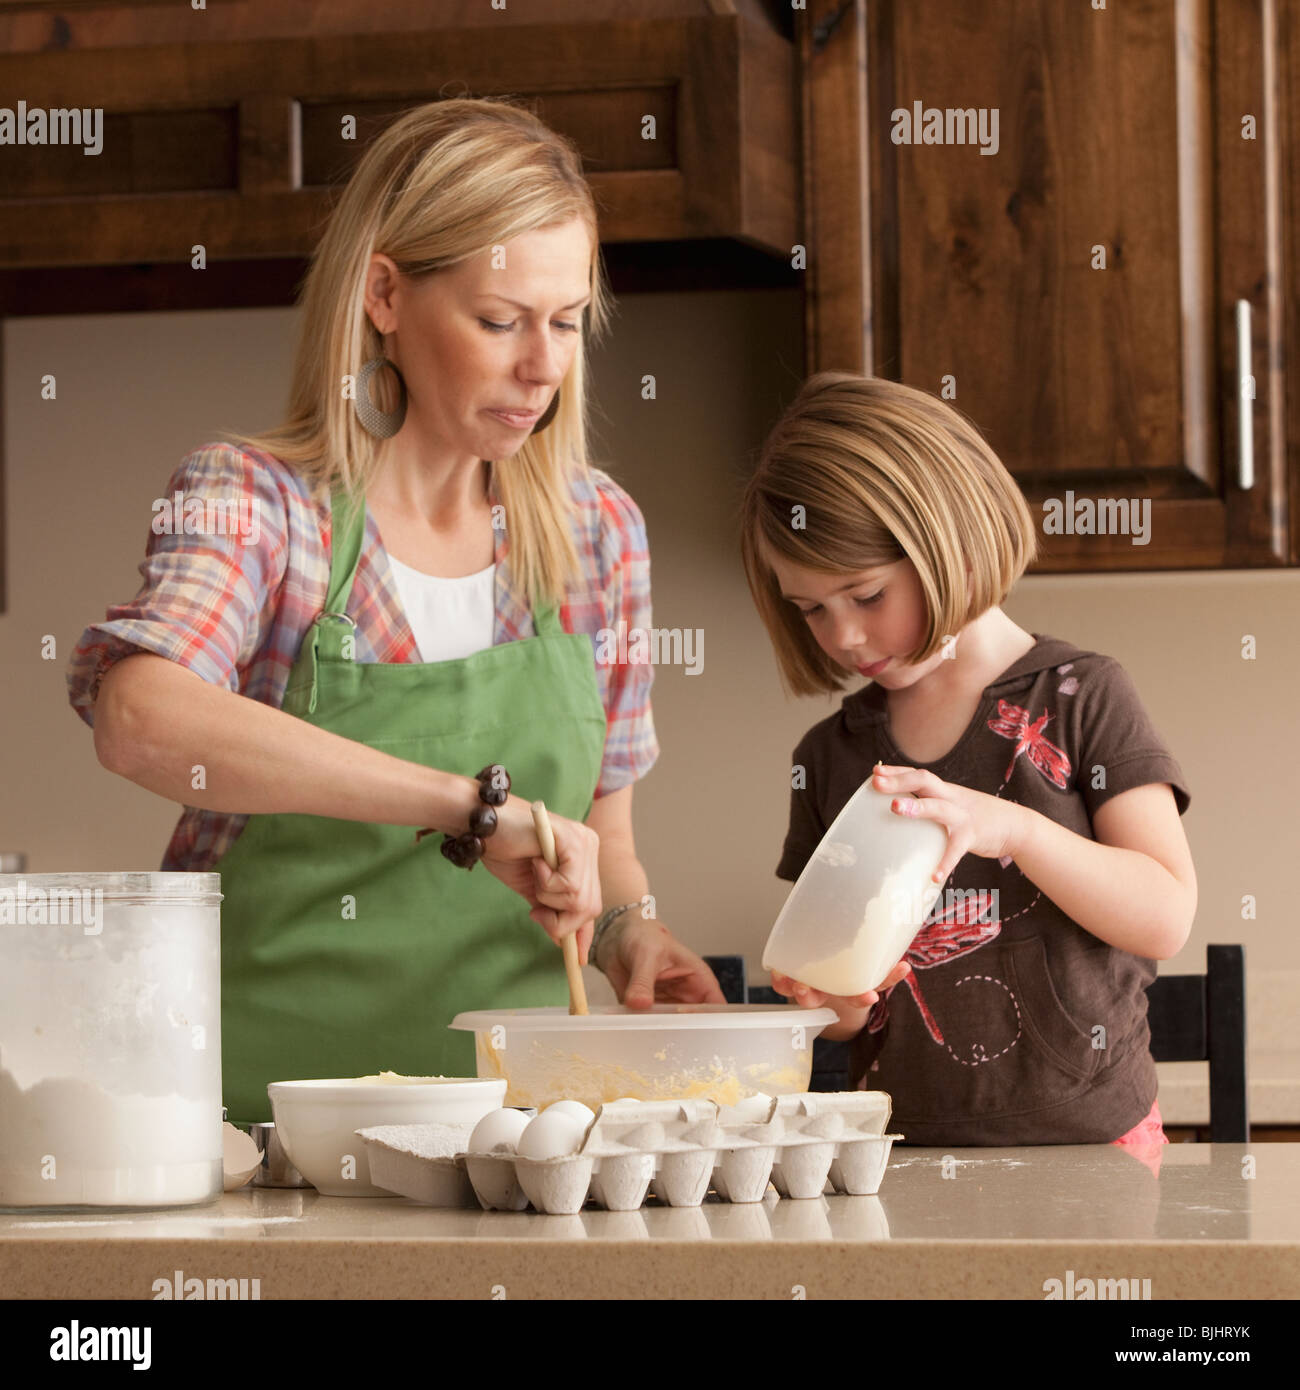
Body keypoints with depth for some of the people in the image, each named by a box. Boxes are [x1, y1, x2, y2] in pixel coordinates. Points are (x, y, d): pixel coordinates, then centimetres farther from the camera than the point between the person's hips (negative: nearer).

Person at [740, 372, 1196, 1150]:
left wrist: (1011, 828, -17)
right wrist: (840, 1003, -6)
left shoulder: (1080, 699, 2)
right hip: (905, 1142, 5)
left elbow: (1167, 917, -5)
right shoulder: (831, 757, 12)